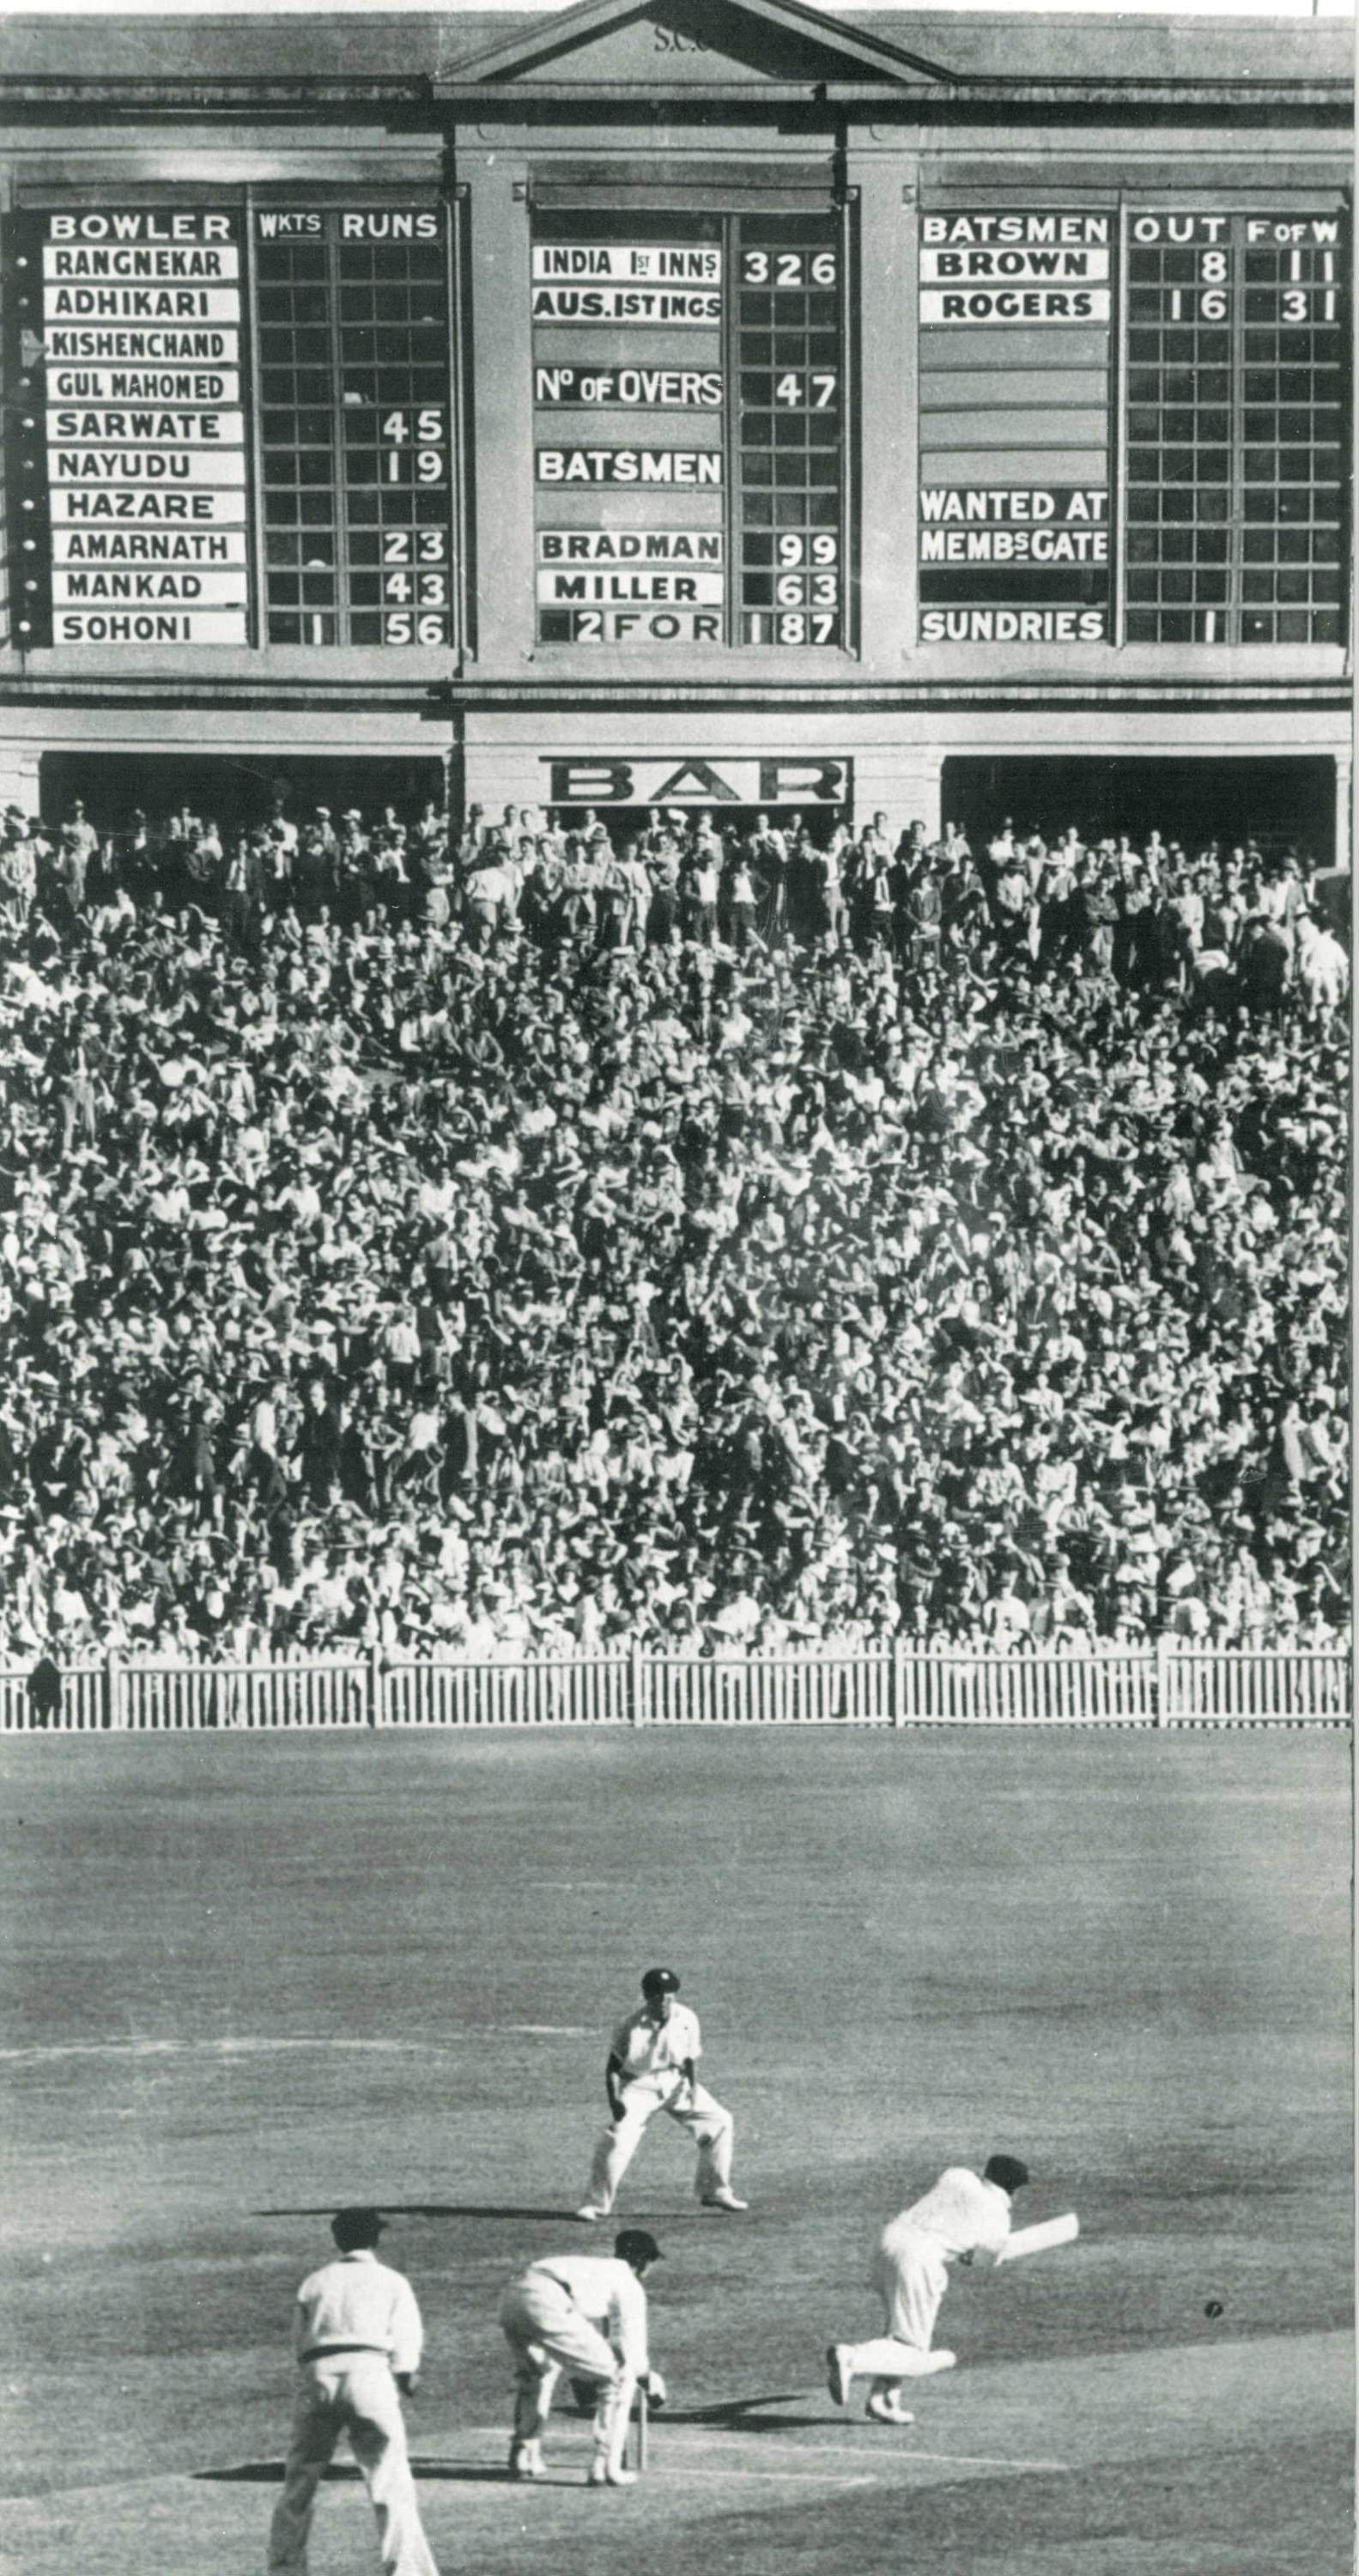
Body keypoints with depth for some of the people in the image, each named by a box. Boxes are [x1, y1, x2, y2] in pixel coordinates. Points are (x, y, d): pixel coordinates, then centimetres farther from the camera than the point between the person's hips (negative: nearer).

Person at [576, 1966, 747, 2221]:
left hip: (675, 2082, 4)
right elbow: (613, 2066, -12)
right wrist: (614, 2101, -25)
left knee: (720, 2122, 1)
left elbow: (690, 2059, 1)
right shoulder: (632, 2027, -19)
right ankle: (596, 2203, -10)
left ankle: (715, 2191, 17)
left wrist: (693, 2087, -16)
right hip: (639, 2085, -4)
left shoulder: (687, 2020, -9)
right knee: (619, 2137, -23)